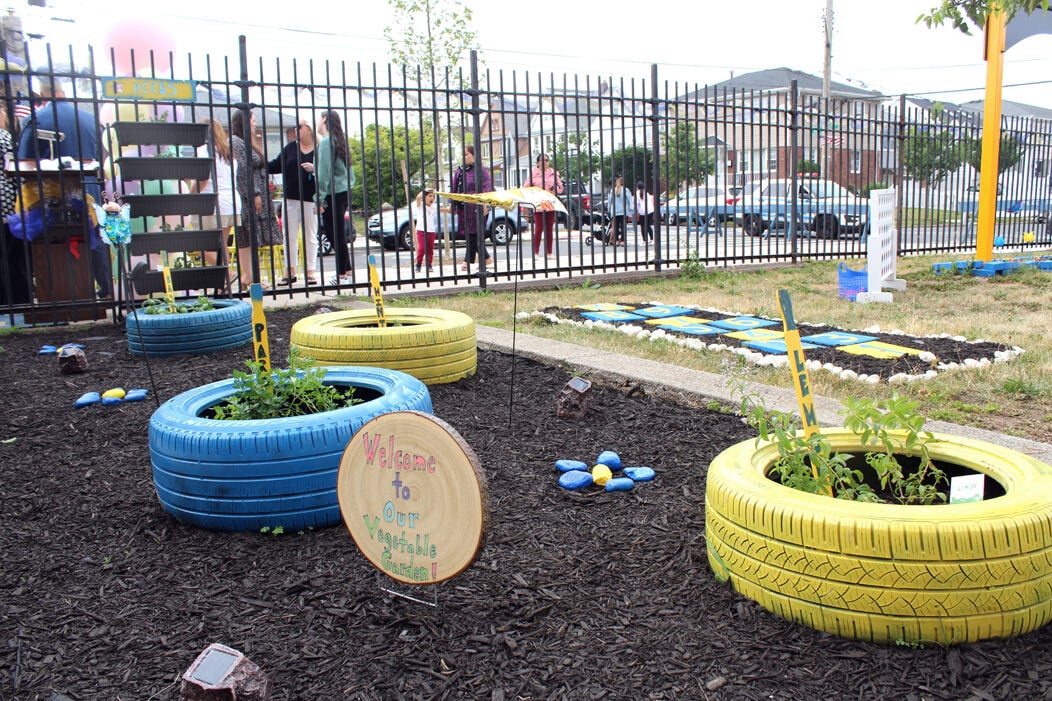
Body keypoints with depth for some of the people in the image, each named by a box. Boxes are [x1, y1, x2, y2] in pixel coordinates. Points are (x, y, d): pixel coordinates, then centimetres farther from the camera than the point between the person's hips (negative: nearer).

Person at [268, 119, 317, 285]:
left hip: (310, 199, -4)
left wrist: (315, 169, -23)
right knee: (289, 236, 5)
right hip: (290, 198, 4)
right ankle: (291, 271, 13)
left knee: (310, 236, 5)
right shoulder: (290, 147, 9)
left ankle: (311, 271, 12)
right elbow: (277, 165, 11)